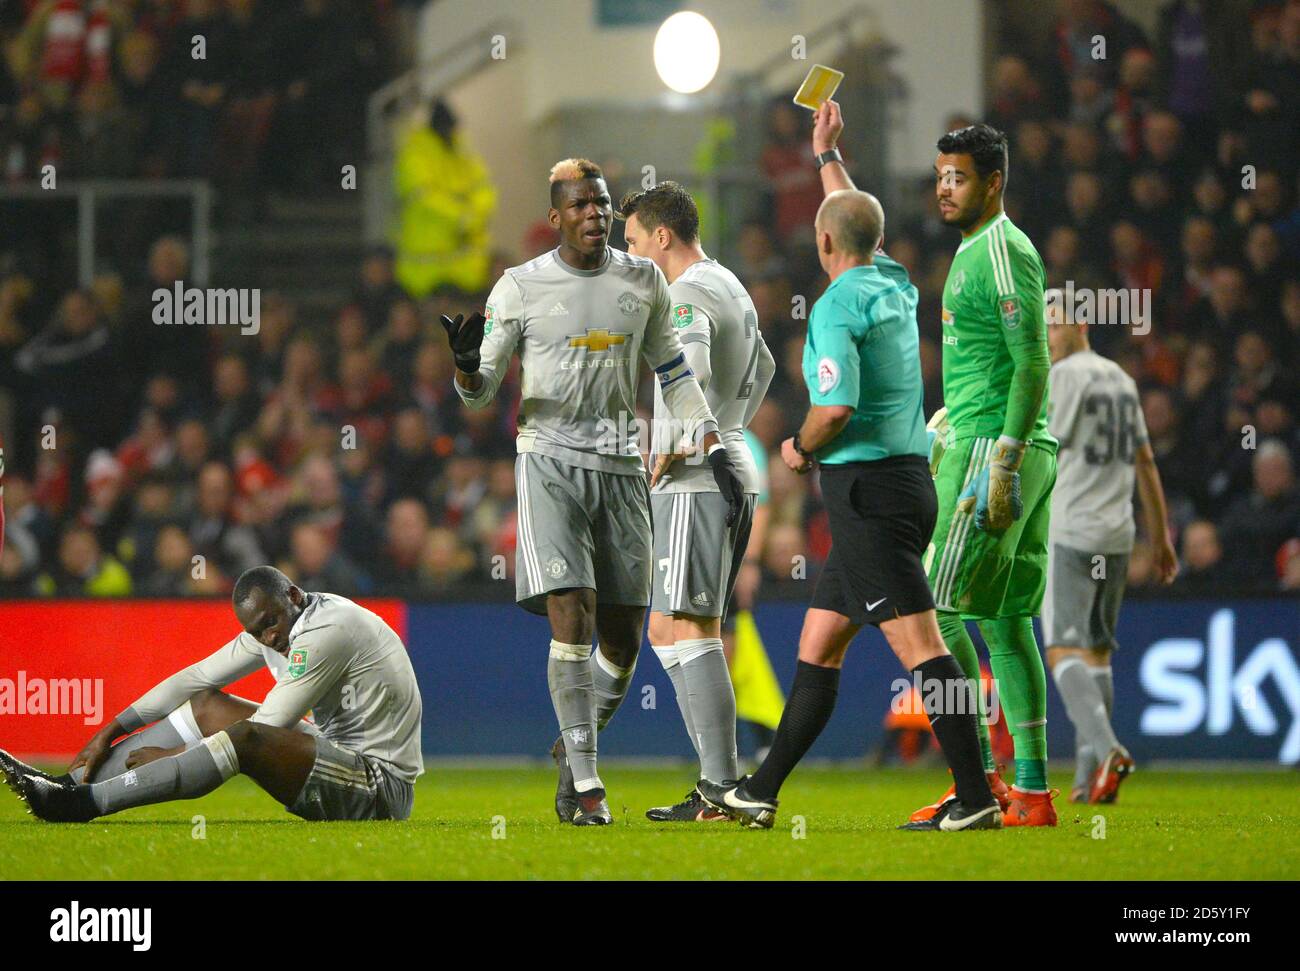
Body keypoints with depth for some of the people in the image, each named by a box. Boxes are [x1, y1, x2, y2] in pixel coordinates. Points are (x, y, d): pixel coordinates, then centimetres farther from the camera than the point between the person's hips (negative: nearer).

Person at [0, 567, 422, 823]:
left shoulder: (327, 630, -22)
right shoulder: (273, 627, 7)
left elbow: (264, 731, -20)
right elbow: (194, 678, 11)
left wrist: (172, 754, -13)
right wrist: (110, 733, 5)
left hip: (383, 787, -10)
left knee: (245, 737, -30)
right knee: (208, 705, 7)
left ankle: (85, 802, -31)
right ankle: (71, 783, 1)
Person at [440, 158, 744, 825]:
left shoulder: (643, 282, 9)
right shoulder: (520, 288, 0)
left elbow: (675, 376, 17)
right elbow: (481, 392, 2)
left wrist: (716, 452, 8)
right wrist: (466, 367, -22)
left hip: (621, 467, 4)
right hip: (550, 462, -4)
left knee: (623, 638, 3)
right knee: (570, 615, -16)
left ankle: (574, 748, 27)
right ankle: (585, 782, -14)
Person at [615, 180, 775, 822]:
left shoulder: (685, 295, -11)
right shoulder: (732, 288, 21)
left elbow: (691, 370, -30)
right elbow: (761, 369, 37)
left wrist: (669, 450, -20)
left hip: (693, 482, -10)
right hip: (731, 474, 10)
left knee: (684, 630, -13)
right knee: (670, 631, 13)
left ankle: (723, 787, -18)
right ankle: (717, 783, 9)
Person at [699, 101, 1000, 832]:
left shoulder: (838, 306, -13)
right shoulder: (895, 285, 12)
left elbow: (836, 409, -23)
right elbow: (859, 219, 34)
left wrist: (801, 450, -3)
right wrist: (828, 154, 47)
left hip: (868, 486, -9)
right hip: (906, 479, 9)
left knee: (919, 644, -14)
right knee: (818, 644, 14)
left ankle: (976, 798, -20)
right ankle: (761, 794, 18)